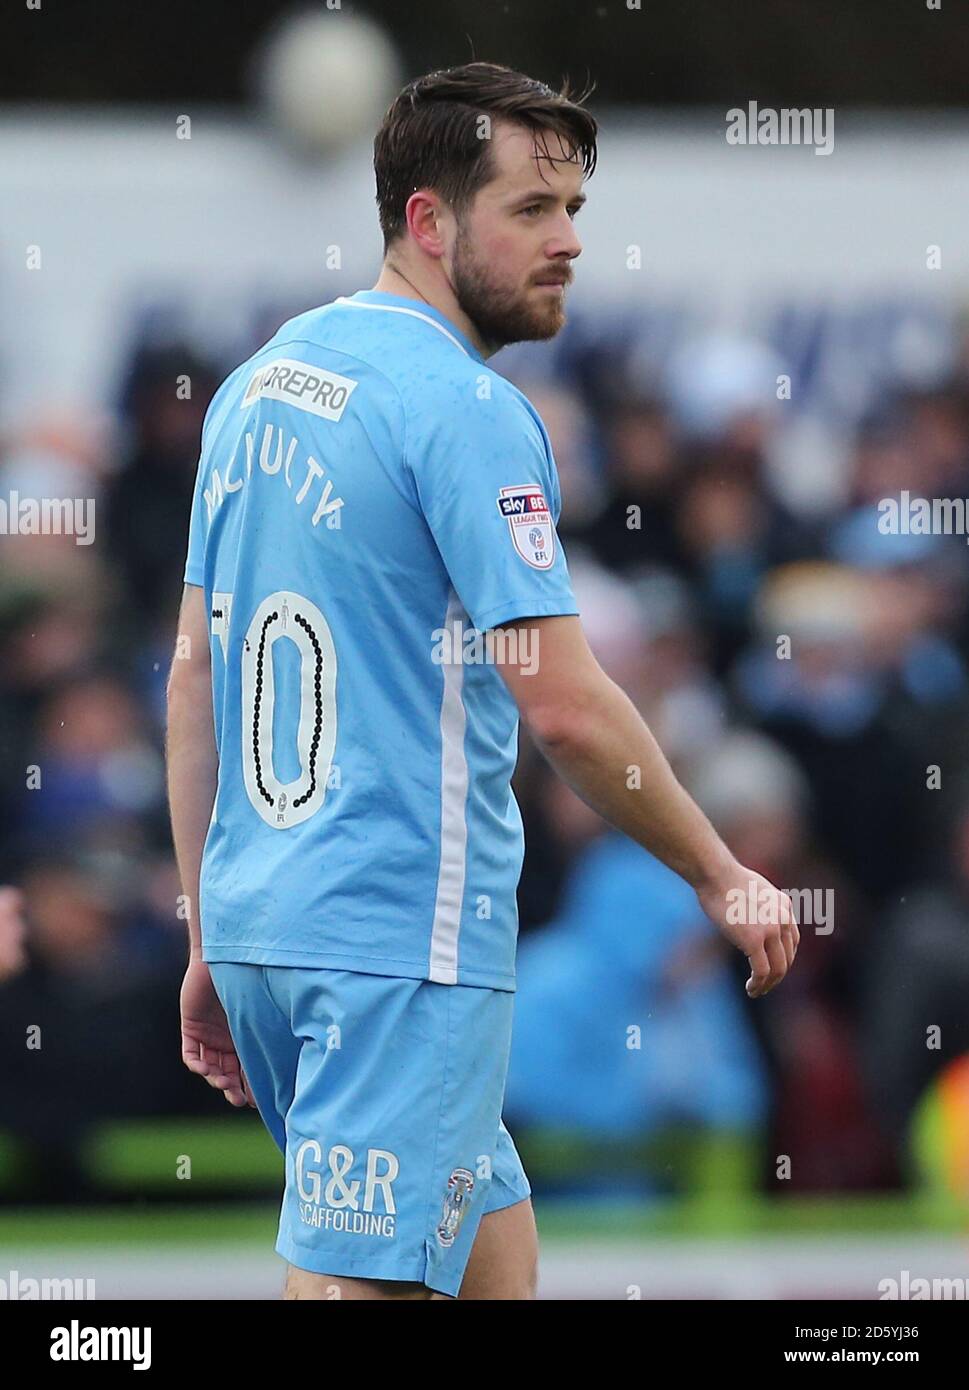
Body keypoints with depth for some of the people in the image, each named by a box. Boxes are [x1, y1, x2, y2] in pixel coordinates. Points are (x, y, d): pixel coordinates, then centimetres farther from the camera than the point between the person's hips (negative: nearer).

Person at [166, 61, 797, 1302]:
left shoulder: (259, 383, 12)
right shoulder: (464, 409, -13)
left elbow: (193, 675, 15)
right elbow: (565, 708, -17)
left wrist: (210, 937, 19)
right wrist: (722, 877, -4)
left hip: (257, 918, 9)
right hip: (404, 937, -9)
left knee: (488, 1247, 19)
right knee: (356, 1285, -9)